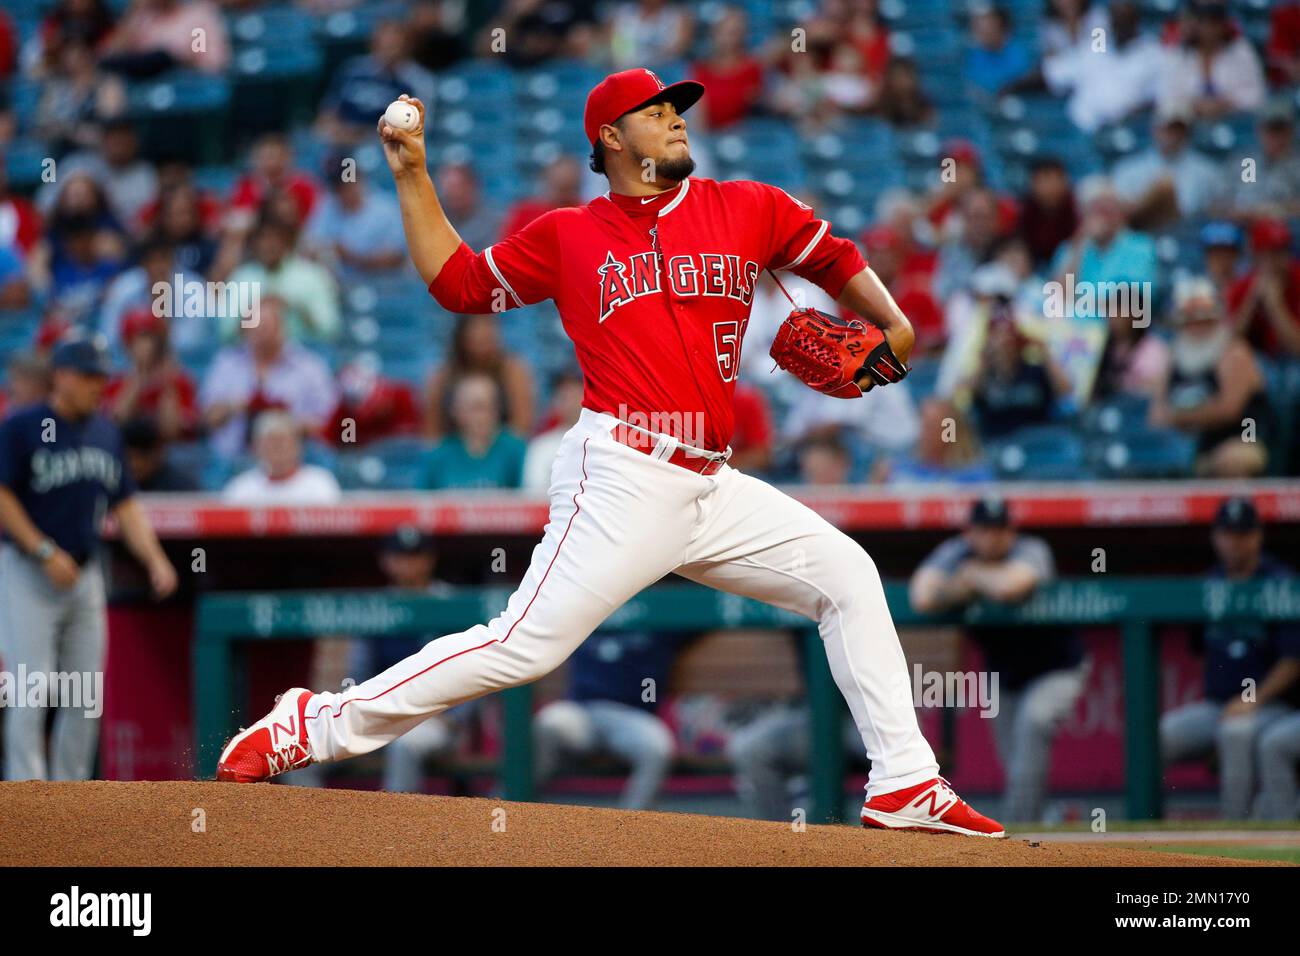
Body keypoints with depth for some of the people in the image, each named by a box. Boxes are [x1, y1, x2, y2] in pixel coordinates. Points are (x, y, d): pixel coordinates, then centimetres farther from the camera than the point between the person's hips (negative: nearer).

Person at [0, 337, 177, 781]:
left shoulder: (106, 433, 10)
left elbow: (124, 505, 13)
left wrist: (155, 561, 0)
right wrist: (45, 552, -18)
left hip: (86, 574, 6)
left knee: (86, 695, 5)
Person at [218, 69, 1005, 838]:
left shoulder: (749, 211, 14)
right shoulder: (567, 237, 9)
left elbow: (834, 259, 25)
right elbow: (457, 281, 15)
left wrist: (893, 325, 9)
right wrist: (414, 177, 12)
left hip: (714, 488, 5)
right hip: (622, 479, -5)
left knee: (848, 577, 2)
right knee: (525, 645, -15)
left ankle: (904, 785, 6)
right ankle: (315, 725, -10)